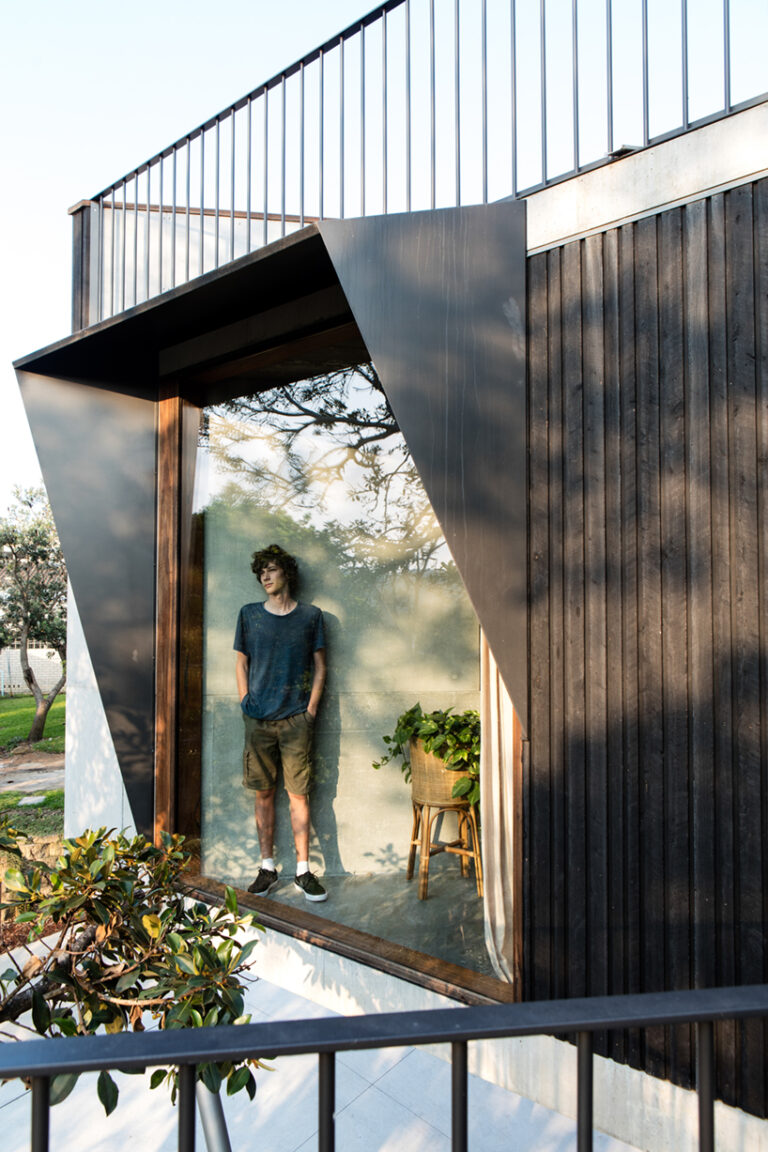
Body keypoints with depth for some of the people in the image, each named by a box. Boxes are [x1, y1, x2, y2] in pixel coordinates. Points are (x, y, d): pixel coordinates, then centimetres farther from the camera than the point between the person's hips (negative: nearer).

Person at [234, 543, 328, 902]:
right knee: (263, 794, 6)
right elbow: (241, 661, 12)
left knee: (298, 795, 1)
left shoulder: (310, 615, 5)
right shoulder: (249, 614, 8)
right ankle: (267, 868, 18)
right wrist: (246, 702, 2)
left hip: (296, 720, -1)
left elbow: (319, 666, 6)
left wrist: (311, 709, -2)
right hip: (259, 720, 2)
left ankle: (303, 871, 9)